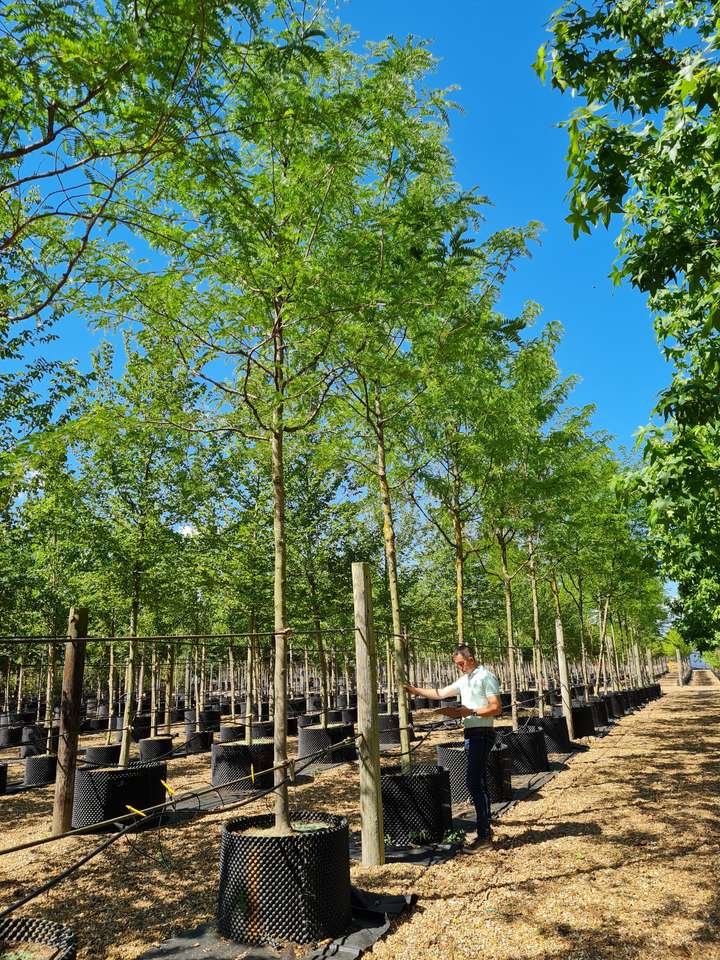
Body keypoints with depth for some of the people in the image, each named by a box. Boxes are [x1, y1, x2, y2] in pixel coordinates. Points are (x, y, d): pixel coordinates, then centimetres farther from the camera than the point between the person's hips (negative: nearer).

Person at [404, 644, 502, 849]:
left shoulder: (486, 677, -9)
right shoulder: (464, 680, 17)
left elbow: (497, 708, -14)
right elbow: (440, 693, 18)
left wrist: (470, 712, -19)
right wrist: (415, 690, 8)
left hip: (481, 734, -9)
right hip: (471, 735, 9)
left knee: (475, 784, -11)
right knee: (478, 784, 13)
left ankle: (484, 835, -7)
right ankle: (485, 832, 22)